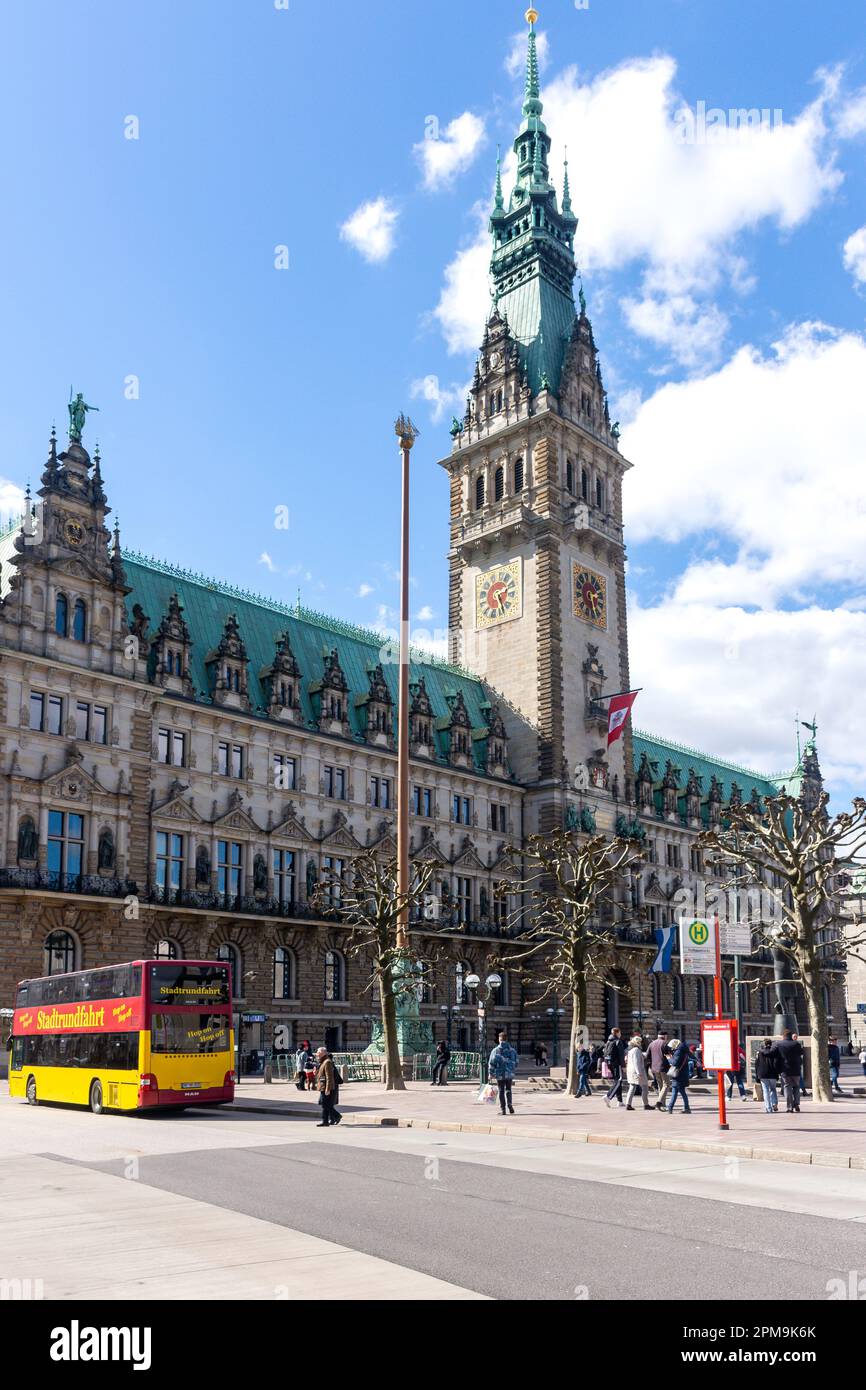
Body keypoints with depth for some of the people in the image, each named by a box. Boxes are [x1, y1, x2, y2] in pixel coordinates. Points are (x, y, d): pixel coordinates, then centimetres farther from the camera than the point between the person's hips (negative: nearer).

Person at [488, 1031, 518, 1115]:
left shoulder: (496, 1050, -5)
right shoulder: (512, 1050, 2)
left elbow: (492, 1063, -8)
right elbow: (516, 1063, 8)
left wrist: (490, 1073, 0)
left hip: (499, 1074, -2)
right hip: (509, 1074, 2)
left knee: (501, 1091, 8)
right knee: (508, 1090, 14)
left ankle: (503, 1108, 6)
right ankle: (510, 1104, -7)